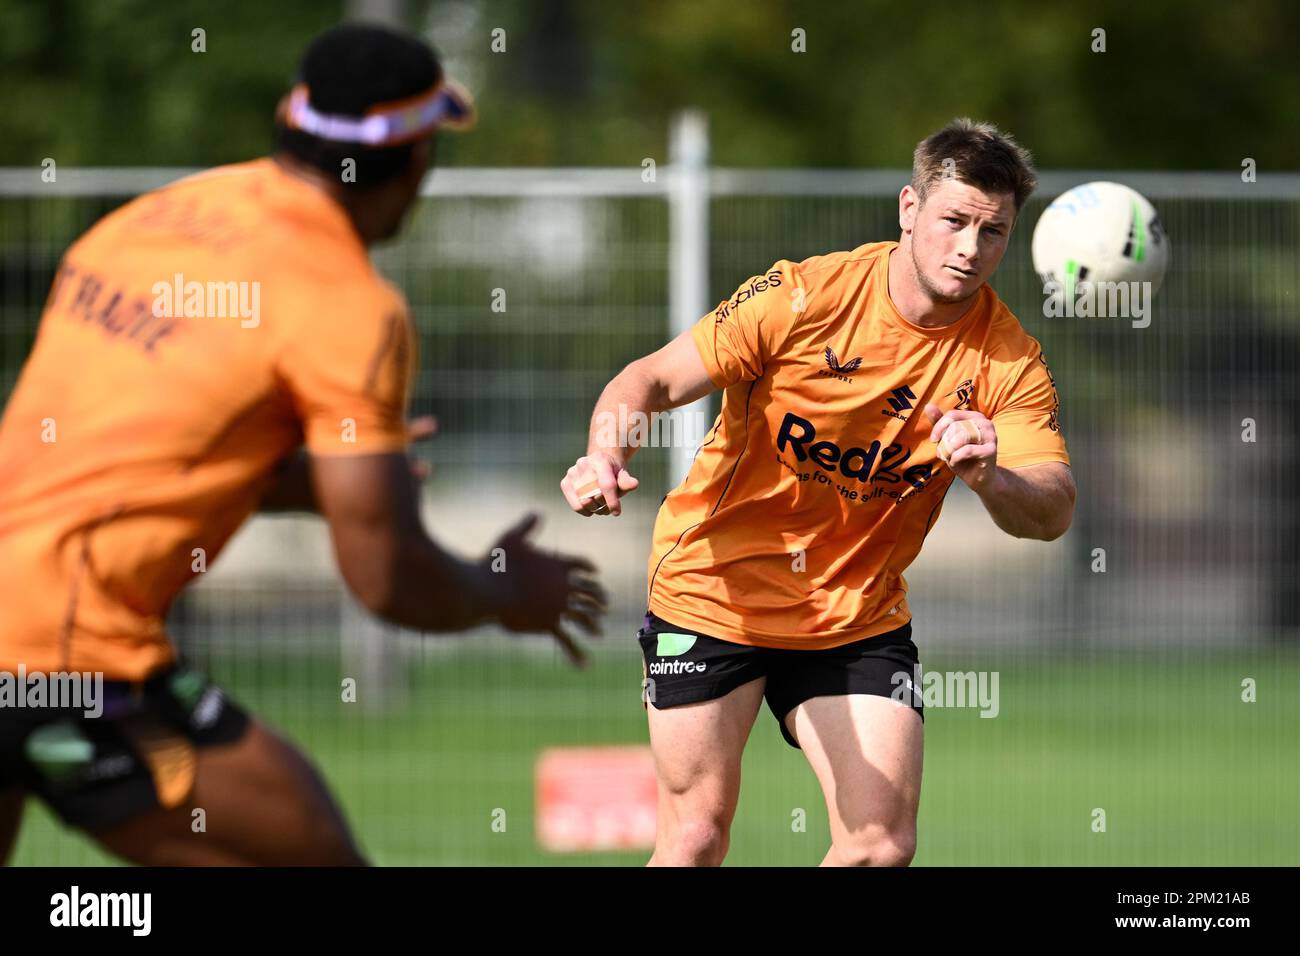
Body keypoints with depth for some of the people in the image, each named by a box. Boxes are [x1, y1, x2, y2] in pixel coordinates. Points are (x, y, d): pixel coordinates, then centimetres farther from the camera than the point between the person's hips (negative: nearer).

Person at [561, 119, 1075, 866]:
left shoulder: (1009, 361, -10)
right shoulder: (805, 296, -16)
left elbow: (1054, 511, -19)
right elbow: (655, 380, -13)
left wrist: (990, 477, -43)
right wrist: (609, 453, -35)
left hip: (859, 620, 2)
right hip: (715, 591, -2)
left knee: (883, 844, -8)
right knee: (697, 838, -2)